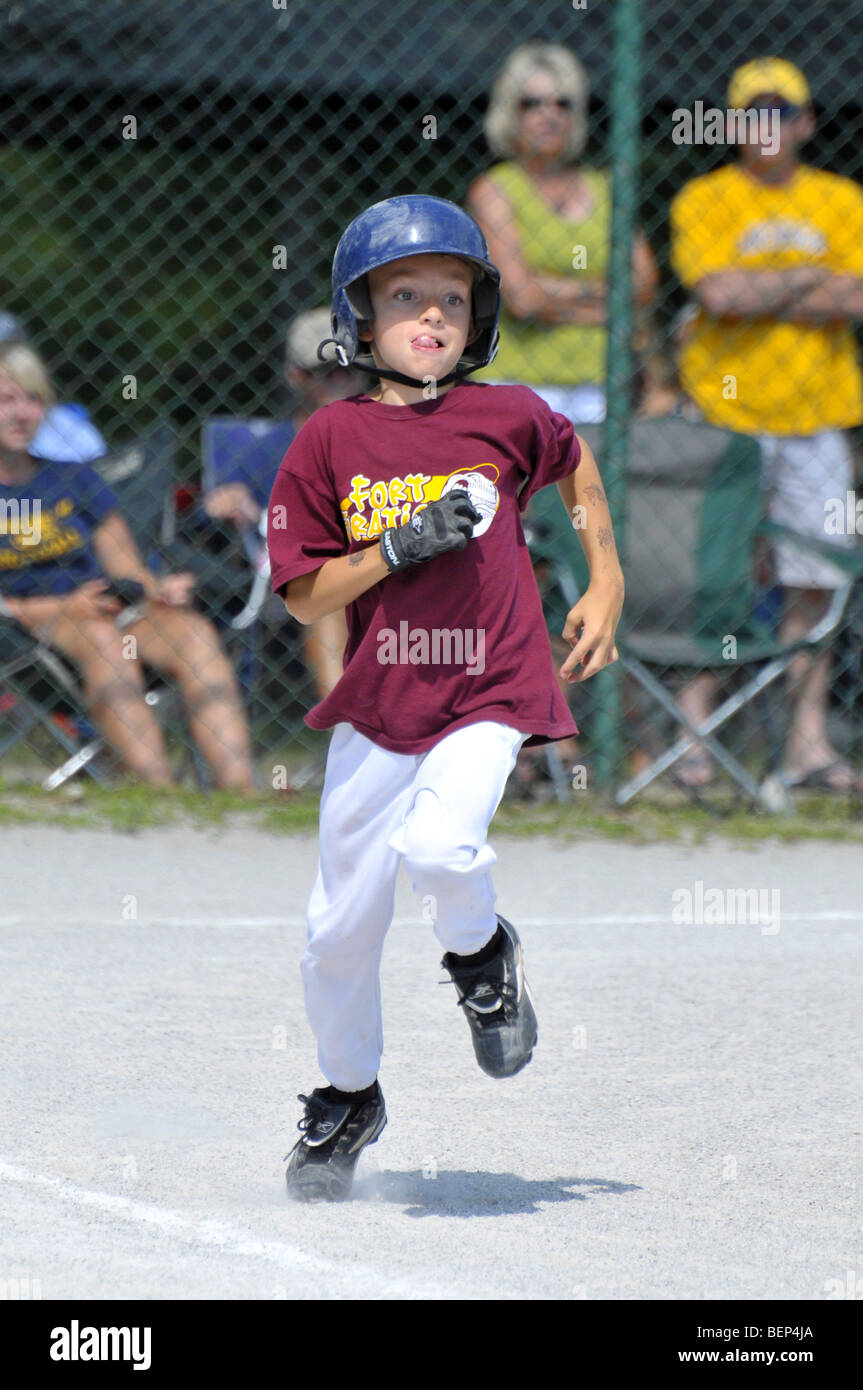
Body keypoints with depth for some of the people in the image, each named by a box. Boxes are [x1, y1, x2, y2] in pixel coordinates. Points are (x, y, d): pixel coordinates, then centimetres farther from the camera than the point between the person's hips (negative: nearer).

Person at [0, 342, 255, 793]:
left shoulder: (73, 479, 22)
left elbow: (128, 569, 16)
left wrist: (156, 589, -7)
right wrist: (62, 608, -17)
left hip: (101, 611, 5)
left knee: (194, 632, -25)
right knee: (101, 638, -37)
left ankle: (240, 789, -41)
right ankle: (161, 792, -52)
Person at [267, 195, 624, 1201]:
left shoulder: (507, 418, -2)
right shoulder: (331, 439, -3)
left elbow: (575, 463, 21)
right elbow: (303, 593, -2)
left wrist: (606, 588, 16)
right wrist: (396, 550, -17)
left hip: (490, 693, -2)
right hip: (376, 705, 2)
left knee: (439, 847, -30)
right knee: (341, 923, 8)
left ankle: (480, 953, 6)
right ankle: (346, 1099, 33)